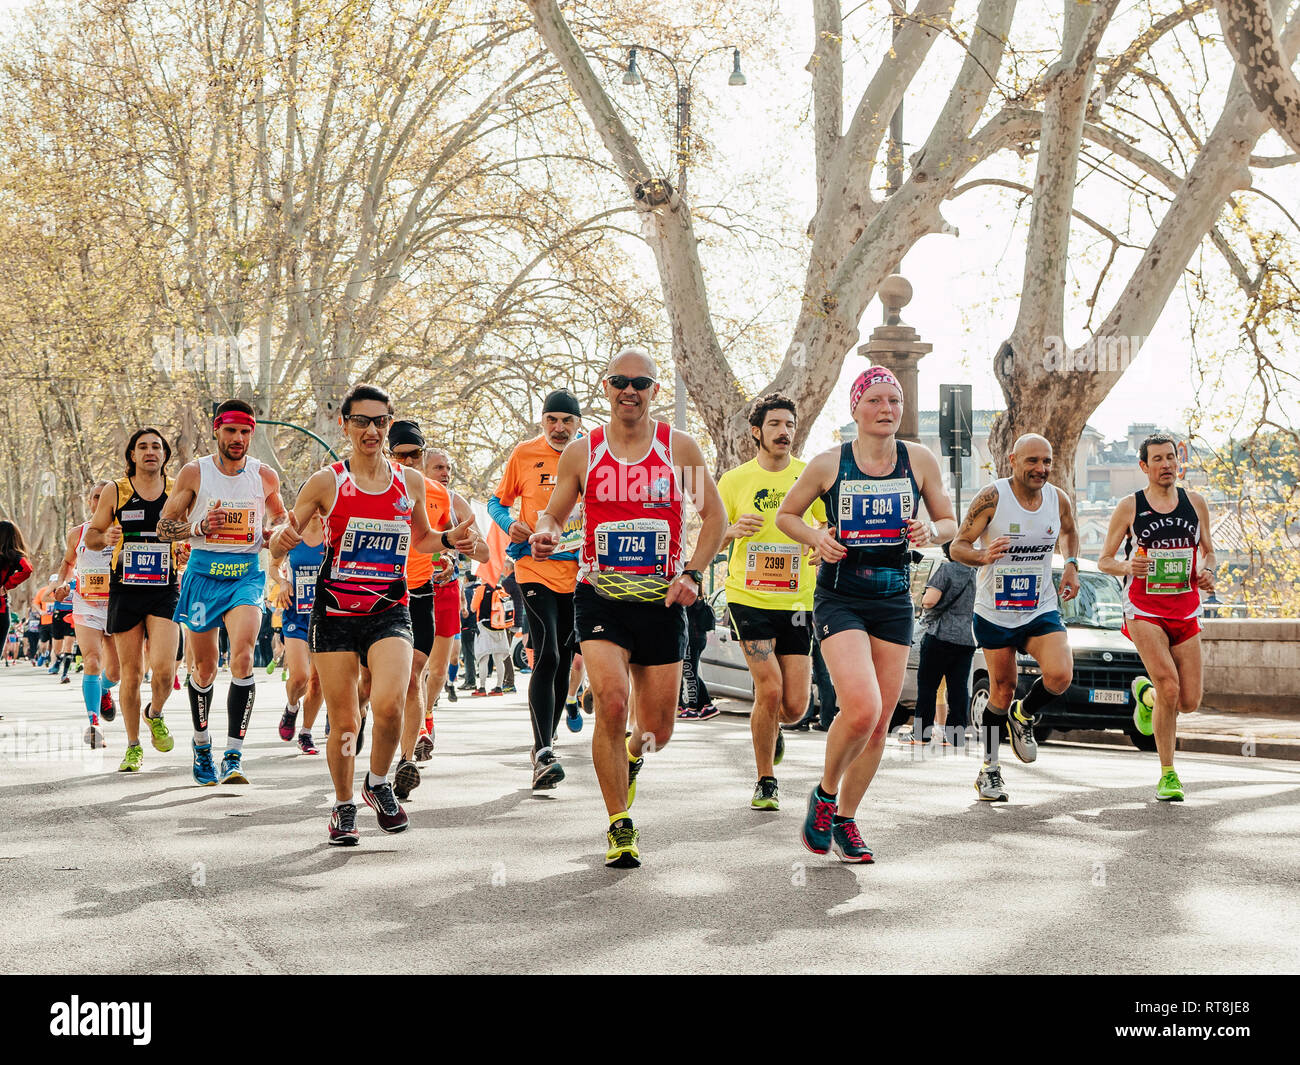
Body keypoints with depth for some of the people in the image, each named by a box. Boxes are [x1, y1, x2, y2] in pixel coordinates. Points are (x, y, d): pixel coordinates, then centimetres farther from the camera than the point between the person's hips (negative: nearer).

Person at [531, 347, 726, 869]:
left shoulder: (680, 448, 1)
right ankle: (620, 826, -8)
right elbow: (553, 514, 11)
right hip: (599, 596, -1)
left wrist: (692, 573, -5)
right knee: (612, 699, -23)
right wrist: (545, 533, -13)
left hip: (661, 599, 1)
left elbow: (714, 515, 7)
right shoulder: (581, 453, 2)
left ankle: (632, 752, 45)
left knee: (659, 730, 5)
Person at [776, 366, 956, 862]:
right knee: (861, 708, -21)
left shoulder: (919, 460, 1)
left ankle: (845, 820, 25)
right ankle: (824, 794, 6)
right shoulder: (828, 464, -4)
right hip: (839, 598, -3)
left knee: (879, 724, 6)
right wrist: (816, 537, -10)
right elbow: (786, 514, 10)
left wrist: (930, 531, -11)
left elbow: (949, 521, 12)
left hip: (893, 602, 4)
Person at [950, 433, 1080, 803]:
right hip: (995, 613, -2)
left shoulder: (1058, 498, -2)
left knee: (1060, 676, -20)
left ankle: (1023, 716, 13)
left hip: (1041, 610, 3)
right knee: (1002, 689, 5)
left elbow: (1069, 531, 22)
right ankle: (990, 769, 23)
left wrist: (1071, 565, 5)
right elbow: (957, 547, -12)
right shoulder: (992, 498, -14)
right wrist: (984, 556, -32)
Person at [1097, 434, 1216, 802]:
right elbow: (1103, 560, 3)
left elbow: (1208, 552, 17)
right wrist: (1127, 567, -19)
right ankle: (1167, 774, -10)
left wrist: (1206, 571, -6)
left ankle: (1145, 693, 36)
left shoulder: (1196, 502, 6)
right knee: (1169, 686, -21)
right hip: (1144, 612, -4)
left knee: (1189, 701, 0)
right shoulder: (1129, 507, -2)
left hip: (1185, 612, 4)